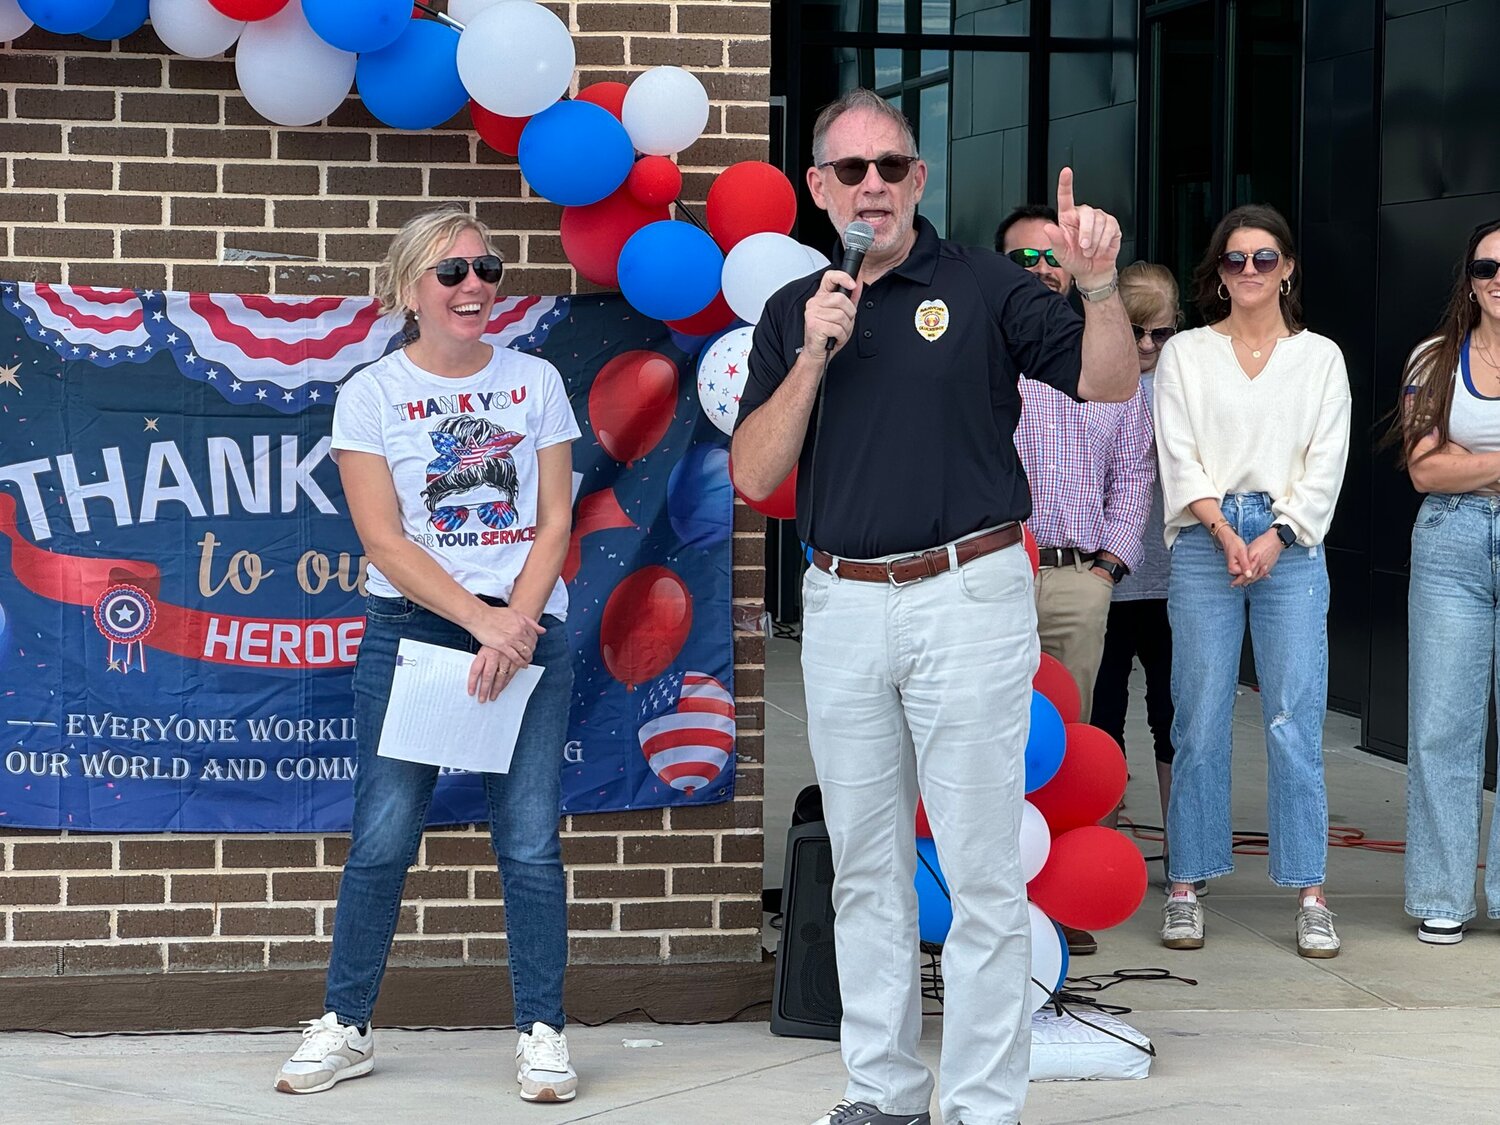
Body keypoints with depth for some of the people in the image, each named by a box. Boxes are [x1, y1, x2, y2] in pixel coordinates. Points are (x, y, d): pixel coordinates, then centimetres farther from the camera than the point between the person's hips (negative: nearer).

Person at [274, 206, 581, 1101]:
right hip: (411, 627, -1)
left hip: (527, 629, 1)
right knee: (383, 836, 0)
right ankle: (347, 1027, 11)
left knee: (531, 841, -2)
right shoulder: (371, 395, 1)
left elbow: (555, 521, 3)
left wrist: (517, 626, -11)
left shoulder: (535, 381, 6)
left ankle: (543, 1033, 6)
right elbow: (384, 538, -5)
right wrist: (483, 623, -14)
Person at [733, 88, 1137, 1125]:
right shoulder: (792, 315, 9)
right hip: (841, 606, 4)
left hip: (968, 600, -4)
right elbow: (754, 475, 1)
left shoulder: (983, 286, -2)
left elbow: (1108, 388, -11)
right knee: (866, 868, 12)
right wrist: (814, 357, -11)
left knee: (982, 872, -3)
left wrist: (1099, 287, -29)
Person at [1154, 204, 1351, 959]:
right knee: (1200, 723, -1)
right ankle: (1186, 890, 5)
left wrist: (1275, 538, -10)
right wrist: (1226, 535, -12)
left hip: (1290, 545, 0)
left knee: (1296, 723, -4)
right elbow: (1179, 457, 1)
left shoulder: (1320, 357, 11)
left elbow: (1325, 463, 3)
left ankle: (1310, 896, -1)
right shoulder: (1185, 354, 9)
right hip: (1205, 542, 0)